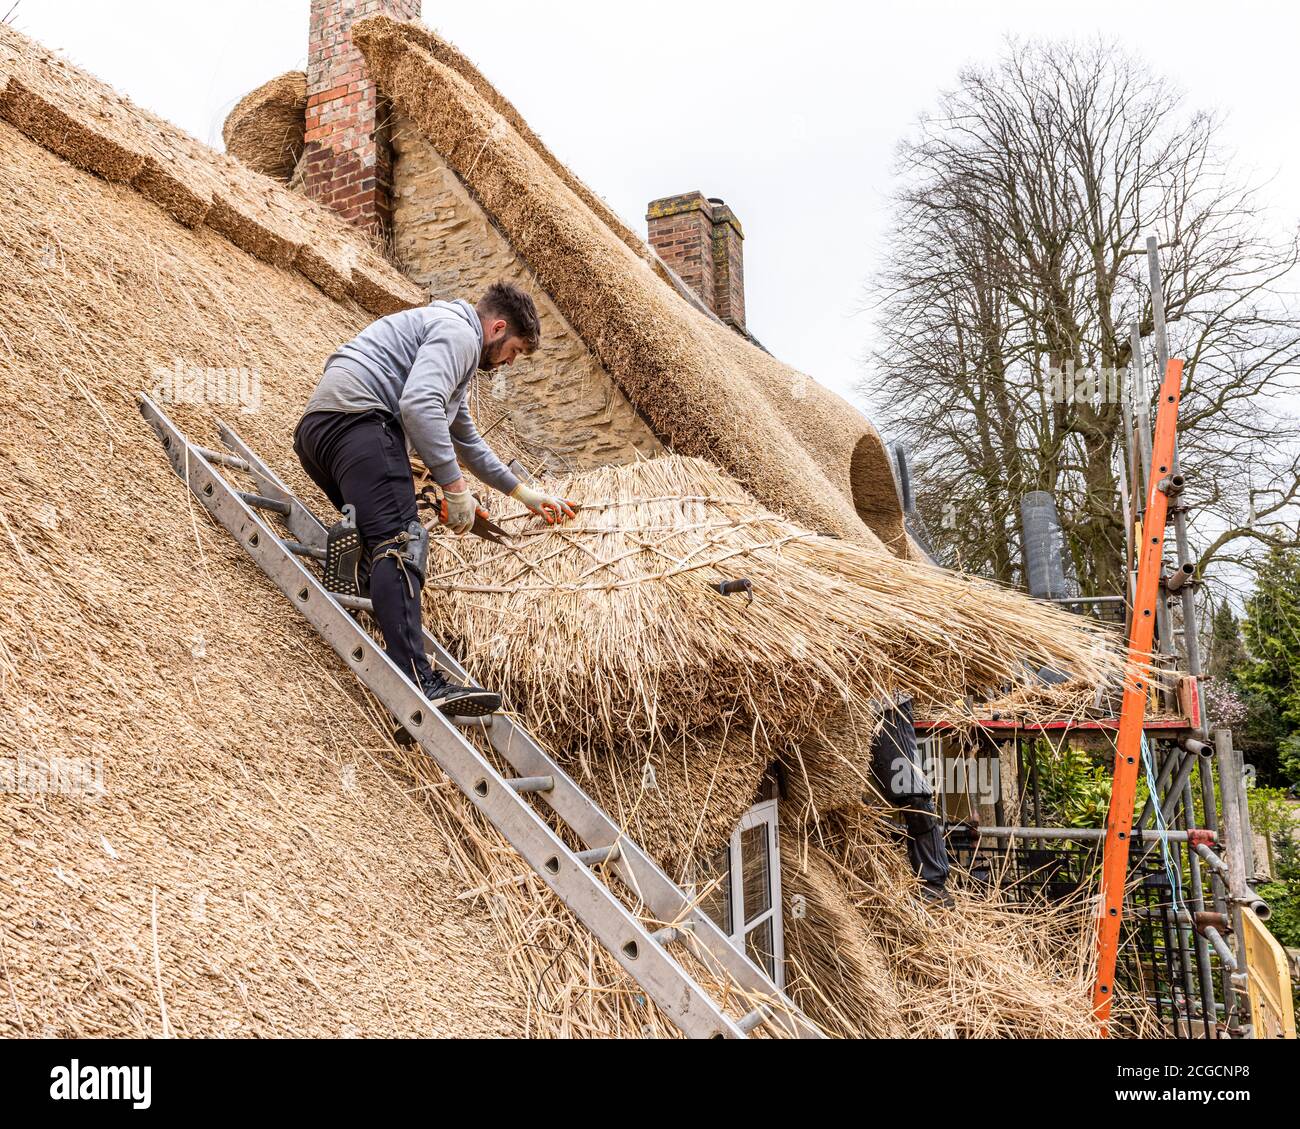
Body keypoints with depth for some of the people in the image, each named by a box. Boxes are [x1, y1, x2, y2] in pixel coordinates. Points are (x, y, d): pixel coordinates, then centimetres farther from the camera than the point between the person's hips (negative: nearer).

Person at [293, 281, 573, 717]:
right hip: (356, 416, -12)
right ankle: (418, 682, -36)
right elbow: (418, 404, -18)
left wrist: (524, 492, 47)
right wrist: (455, 485, -14)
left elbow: (466, 438, 45)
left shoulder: (455, 348, 35)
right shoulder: (458, 331, 1)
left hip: (316, 429, 12)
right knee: (400, 540, -24)